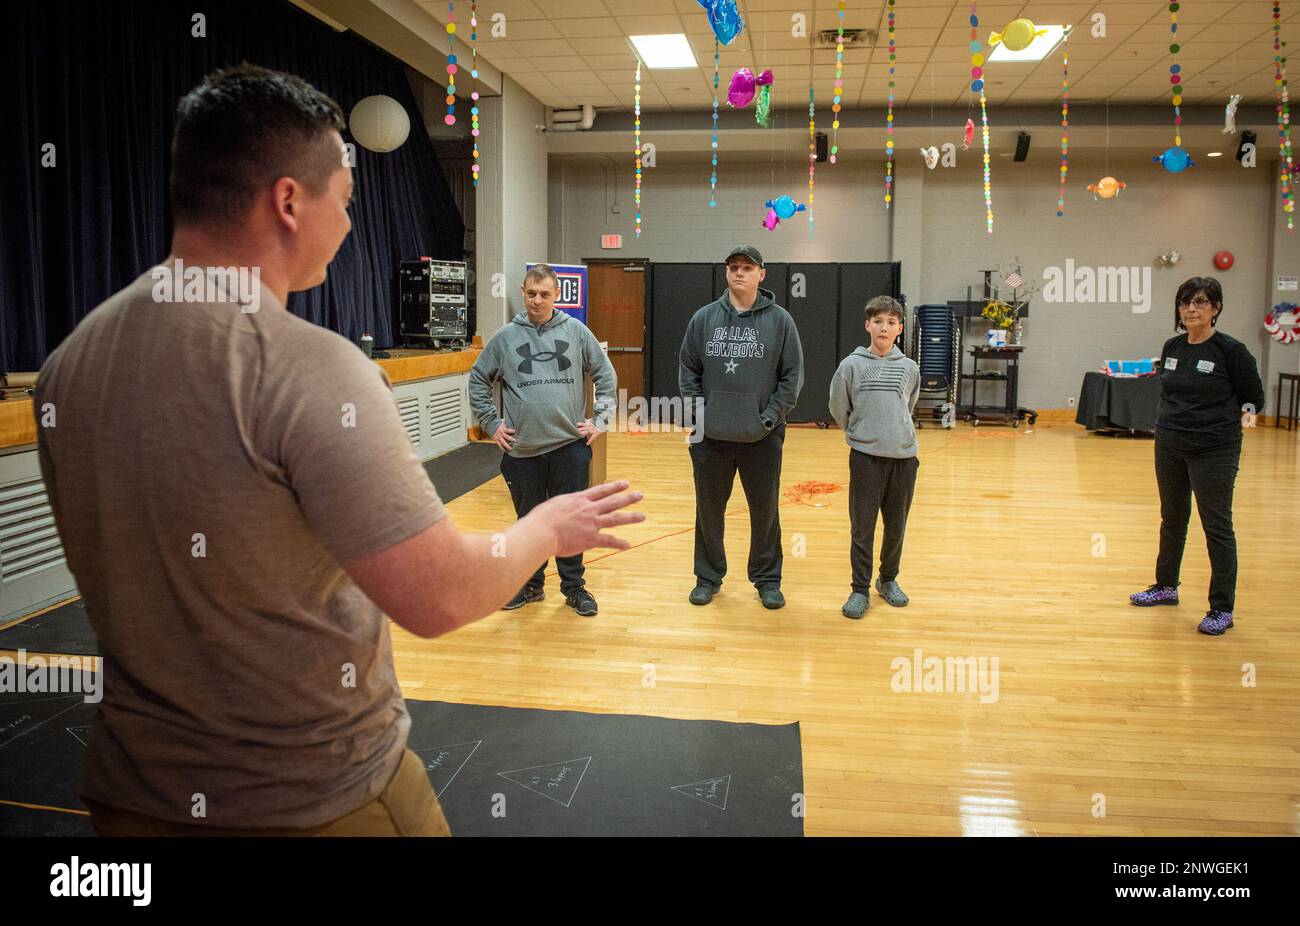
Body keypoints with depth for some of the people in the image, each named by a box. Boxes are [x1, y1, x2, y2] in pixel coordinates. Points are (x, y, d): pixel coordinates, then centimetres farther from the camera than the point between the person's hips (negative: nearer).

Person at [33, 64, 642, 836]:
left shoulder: (68, 363, -3)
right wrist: (548, 527, -7)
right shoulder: (308, 369, -25)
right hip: (317, 802, -5)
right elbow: (438, 599, -25)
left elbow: (133, 565, 10)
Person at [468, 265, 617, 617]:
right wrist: (491, 423, 4)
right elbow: (478, 381, 11)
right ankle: (531, 585, 27)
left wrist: (600, 419, 1)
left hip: (570, 445, 0)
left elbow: (606, 376, 8)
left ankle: (574, 587, 19)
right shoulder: (506, 337, 3)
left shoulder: (576, 331, 3)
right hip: (521, 449, 1)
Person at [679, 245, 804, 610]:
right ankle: (708, 577, 28)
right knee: (709, 511, 11)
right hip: (711, 437, 2)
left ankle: (767, 579, 26)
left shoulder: (780, 320, -2)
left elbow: (792, 376, -1)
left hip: (762, 439, -1)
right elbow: (687, 370, 6)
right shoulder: (704, 318, 3)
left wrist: (771, 416, -9)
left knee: (765, 512, 9)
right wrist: (699, 412, -4)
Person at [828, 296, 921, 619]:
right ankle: (860, 591, 11)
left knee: (896, 528, 12)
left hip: (904, 458, 3)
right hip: (866, 458, -2)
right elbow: (839, 410, 5)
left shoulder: (909, 368, 4)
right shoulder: (852, 365, -4)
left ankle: (888, 580, 31)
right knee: (862, 528, 1)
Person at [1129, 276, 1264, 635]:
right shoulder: (1172, 347, 6)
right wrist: (1172, 418, 7)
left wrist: (1242, 413, -15)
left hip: (1214, 451, -6)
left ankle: (1222, 609, 9)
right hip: (1169, 446, 6)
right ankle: (1166, 586, 35)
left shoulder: (1230, 350, -11)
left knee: (1217, 527, 0)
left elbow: (1255, 398, -1)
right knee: (1172, 519, 18)